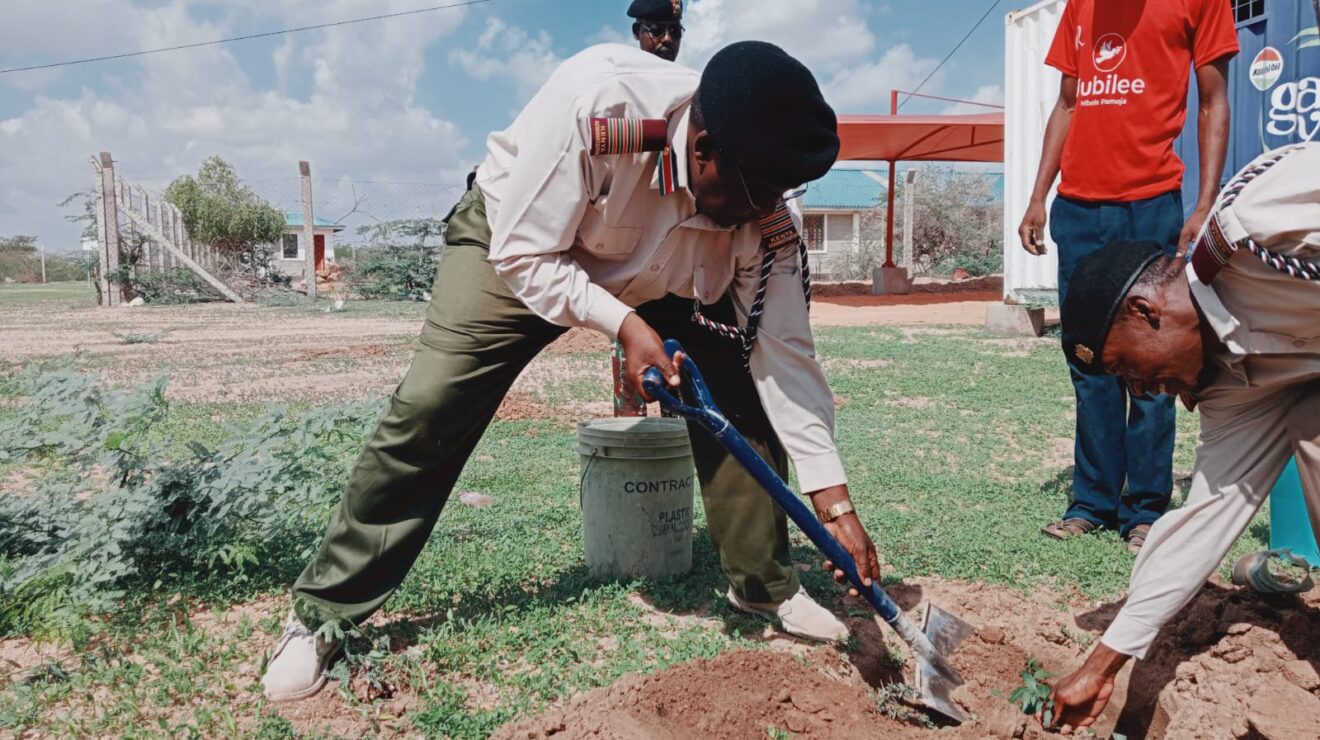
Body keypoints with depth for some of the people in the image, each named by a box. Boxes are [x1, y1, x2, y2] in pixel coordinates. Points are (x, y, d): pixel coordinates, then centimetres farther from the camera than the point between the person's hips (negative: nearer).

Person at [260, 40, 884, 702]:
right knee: (430, 407, -17)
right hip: (520, 242, -3)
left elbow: (784, 353, -21)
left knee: (741, 395, -9)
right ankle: (321, 614, 0)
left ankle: (765, 586, 12)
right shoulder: (594, 102, -40)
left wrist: (836, 503, -23)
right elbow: (523, 256, -29)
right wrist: (623, 323, -41)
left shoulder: (763, 213, -26)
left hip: (661, 276, 4)